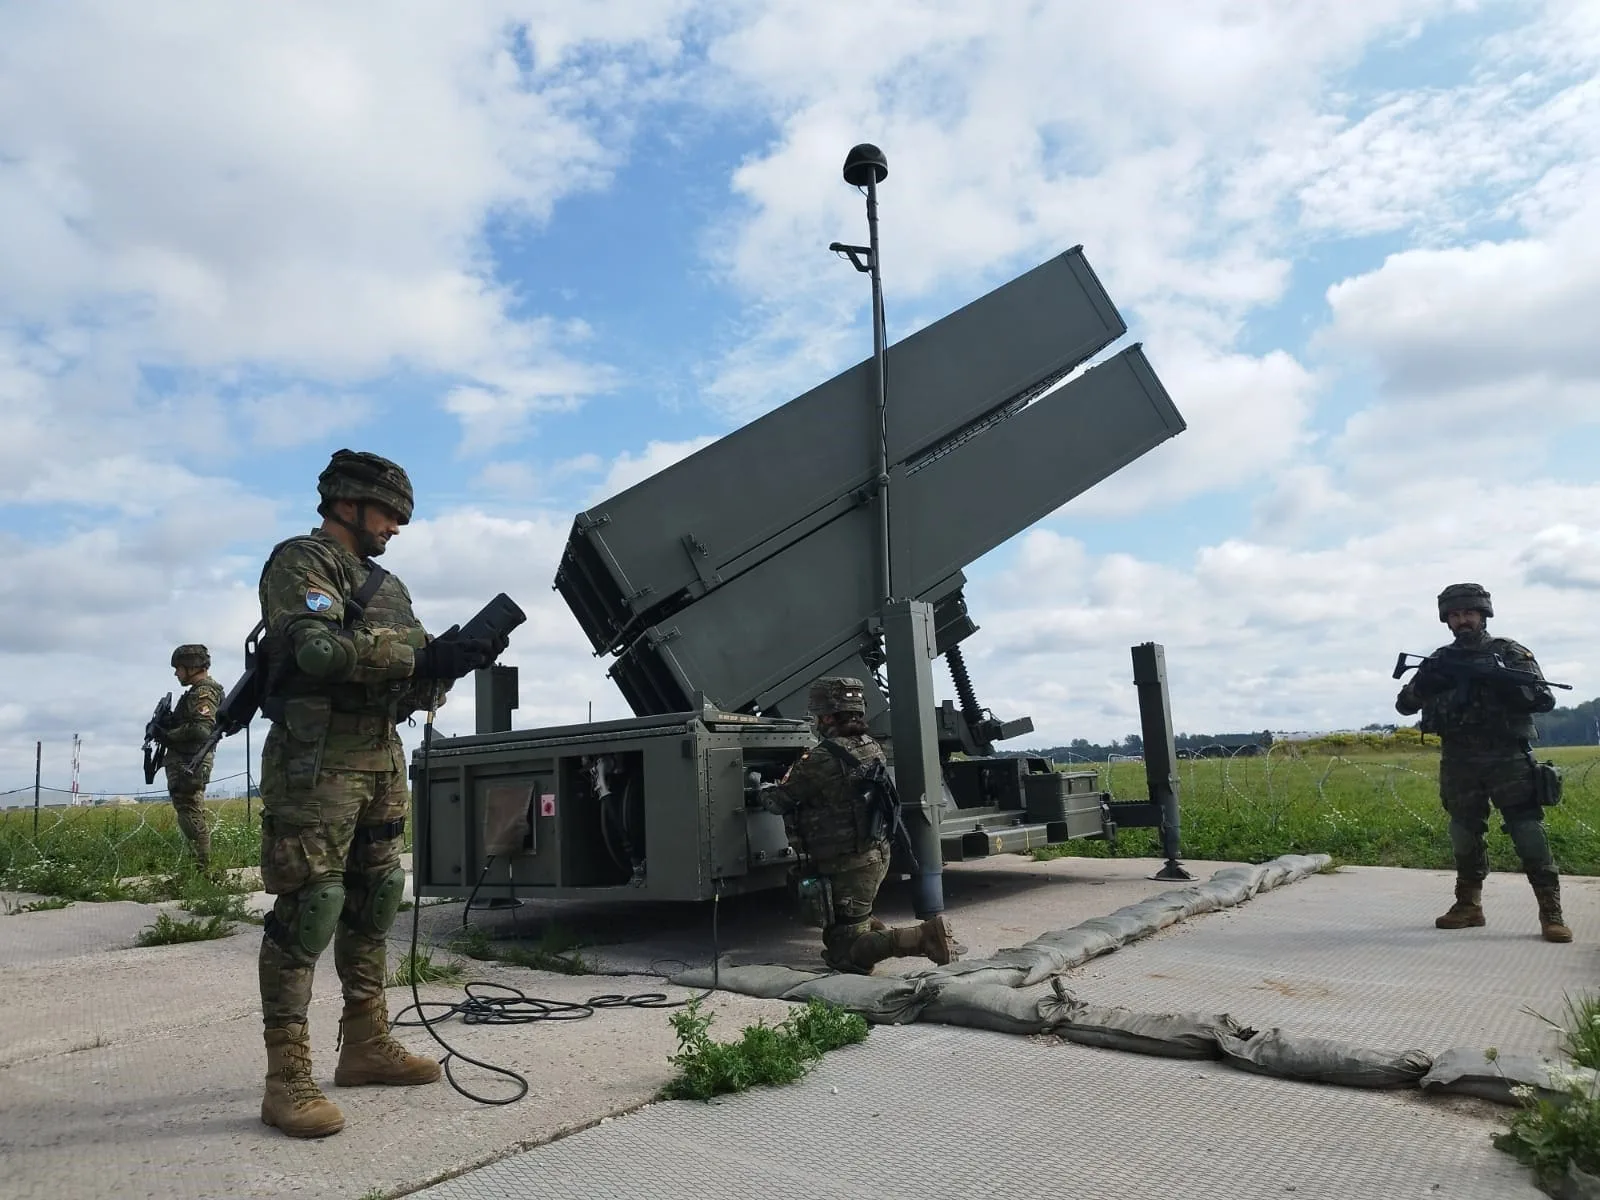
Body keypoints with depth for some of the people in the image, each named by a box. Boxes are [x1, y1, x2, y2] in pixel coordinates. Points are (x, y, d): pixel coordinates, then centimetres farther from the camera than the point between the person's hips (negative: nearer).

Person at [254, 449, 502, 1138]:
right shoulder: (300, 562, -3)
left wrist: (450, 661, -5)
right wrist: (421, 655, -22)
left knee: (375, 903, 12)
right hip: (318, 759, -8)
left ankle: (365, 1045, 23)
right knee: (310, 908, -9)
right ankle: (288, 1078, -2)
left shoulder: (386, 586, 21)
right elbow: (319, 648, -21)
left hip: (381, 758, 8)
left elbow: (416, 684, 16)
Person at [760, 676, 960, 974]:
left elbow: (779, 801, -9)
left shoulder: (821, 759, -21)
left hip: (847, 867, -9)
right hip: (878, 856, 9)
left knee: (844, 955, -3)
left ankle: (924, 935, -18)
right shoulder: (873, 749, 4)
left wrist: (763, 788, 15)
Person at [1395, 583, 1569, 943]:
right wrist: (1423, 683, -13)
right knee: (1464, 835, 8)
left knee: (1529, 833, -8)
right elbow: (1405, 705, 7)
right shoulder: (1440, 661, 11)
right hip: (1459, 762, 3)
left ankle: (1551, 911, -1)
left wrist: (1505, 683, -21)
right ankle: (1468, 904, 18)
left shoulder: (1509, 652, 3)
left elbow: (1545, 699, -3)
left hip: (1507, 758, -3)